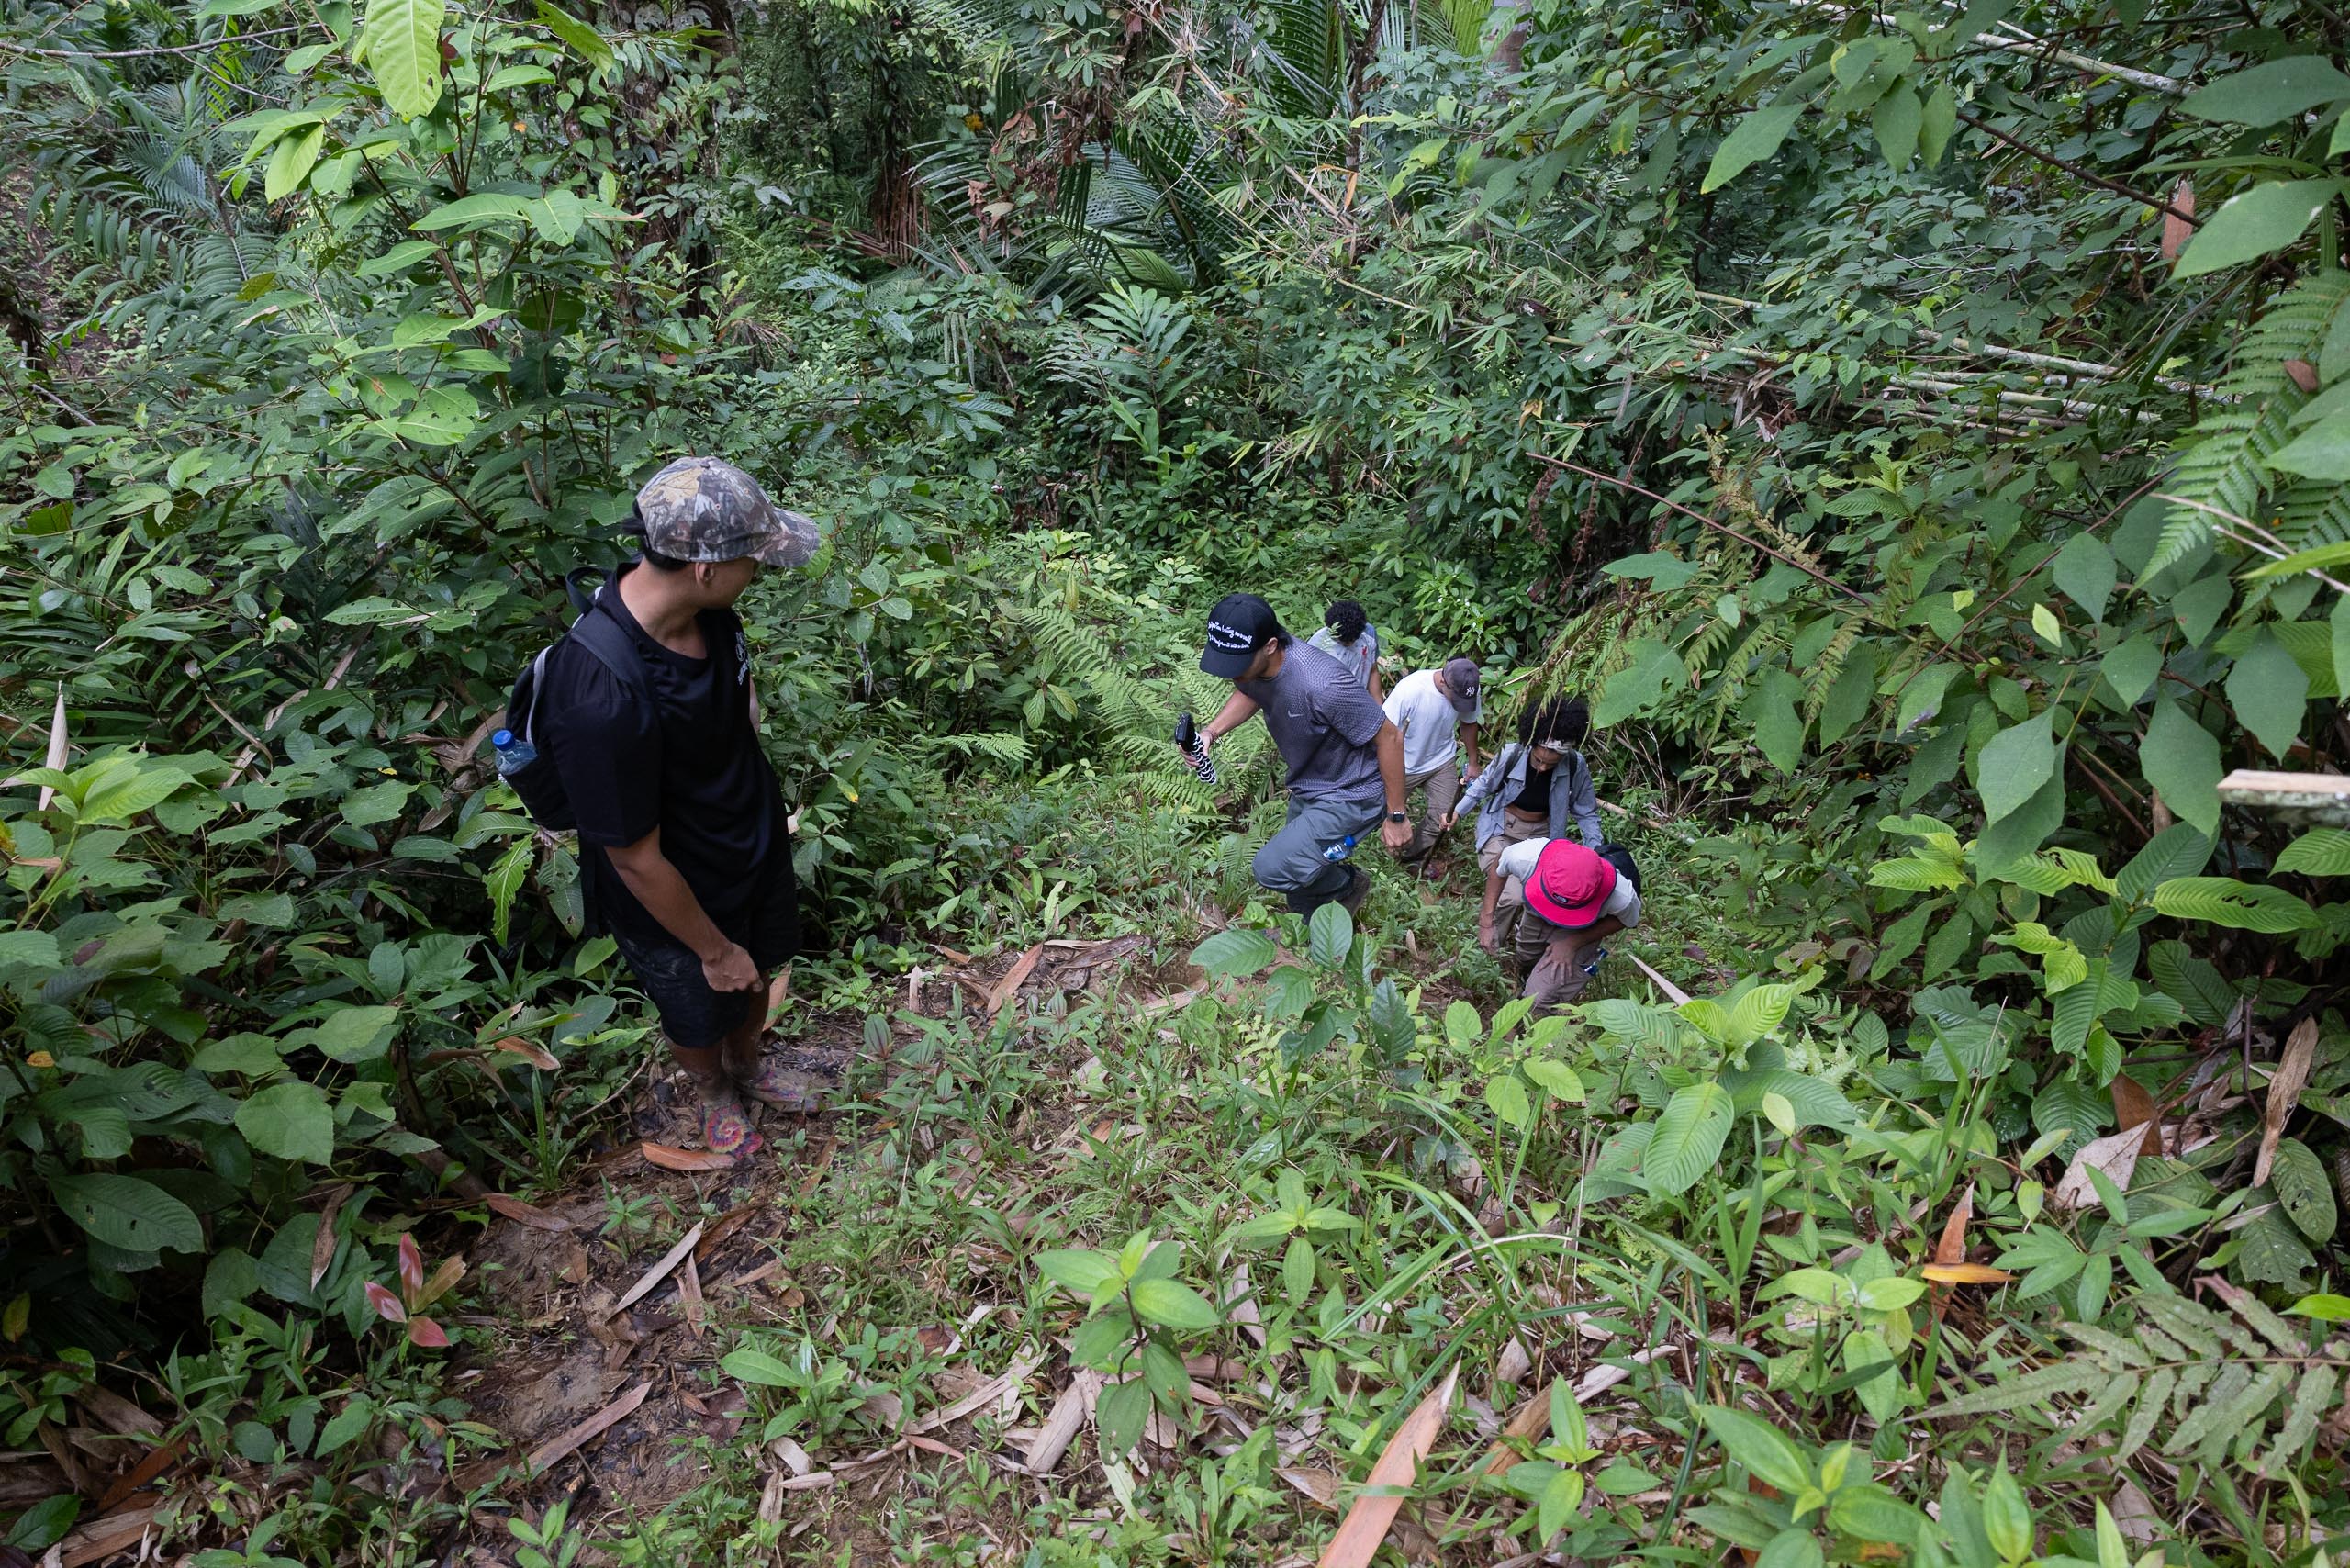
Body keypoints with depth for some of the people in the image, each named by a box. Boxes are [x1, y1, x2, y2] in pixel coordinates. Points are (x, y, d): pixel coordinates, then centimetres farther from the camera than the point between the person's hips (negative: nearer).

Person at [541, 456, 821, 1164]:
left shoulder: (703, 609, -18)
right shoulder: (602, 701, -42)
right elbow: (636, 860, -29)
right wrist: (714, 950, -15)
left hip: (756, 845, 6)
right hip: (677, 896, -6)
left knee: (757, 974, 31)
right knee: (700, 1016, 25)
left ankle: (748, 1062, 63)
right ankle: (716, 1093, 58)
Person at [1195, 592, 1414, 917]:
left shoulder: (1322, 685, -38)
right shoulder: (1249, 660, -15)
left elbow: (1389, 738, -25)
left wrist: (1396, 817, -16)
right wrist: (1210, 731, -8)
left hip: (1350, 796, -8)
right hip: (1307, 791, 8)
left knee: (1272, 868, -21)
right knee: (1299, 881, 21)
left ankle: (1347, 884, 9)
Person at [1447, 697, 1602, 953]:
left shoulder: (1574, 766, -19)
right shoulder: (1511, 755, -23)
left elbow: (1586, 813, -3)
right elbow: (1484, 784, -1)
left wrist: (1596, 849, -9)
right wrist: (1457, 811, -6)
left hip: (1541, 832, 2)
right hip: (1502, 825, -2)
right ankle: (1488, 916, -9)